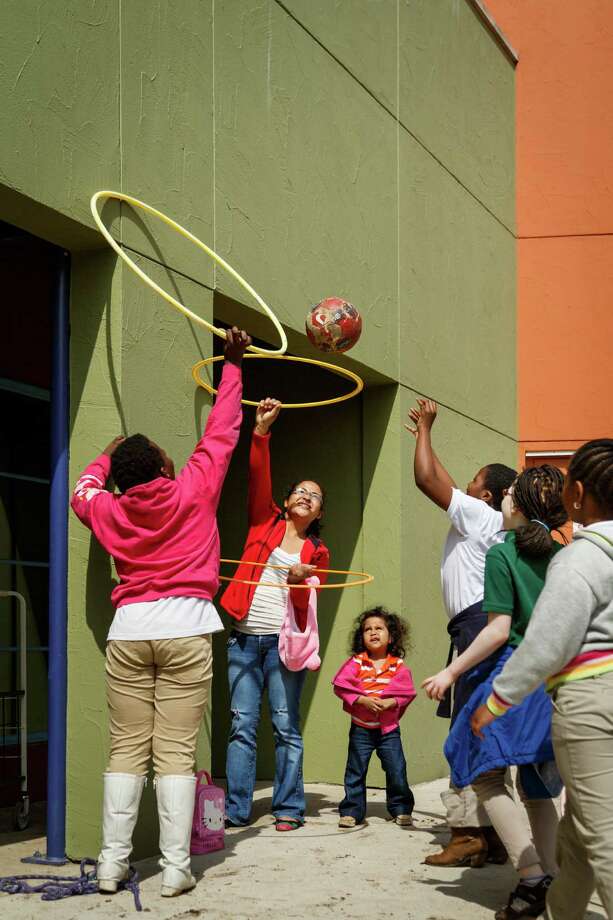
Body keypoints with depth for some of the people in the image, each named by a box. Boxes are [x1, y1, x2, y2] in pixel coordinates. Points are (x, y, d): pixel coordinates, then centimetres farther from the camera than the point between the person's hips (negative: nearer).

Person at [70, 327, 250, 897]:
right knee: (176, 752, -4)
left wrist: (106, 459, 45)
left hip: (129, 630, 2)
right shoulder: (194, 490, 0)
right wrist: (232, 365, 20)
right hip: (185, 627, -2)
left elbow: (81, 493, 31)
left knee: (126, 751, 5)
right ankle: (175, 867, -4)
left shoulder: (110, 510, 7)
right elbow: (222, 432, 10)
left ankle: (112, 864, 2)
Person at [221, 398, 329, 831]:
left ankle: (290, 808, 5)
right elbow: (259, 477, -5)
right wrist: (262, 431, -16)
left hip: (285, 640, 0)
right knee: (242, 725, -1)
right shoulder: (266, 522, 9)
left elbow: (311, 605, 6)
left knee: (286, 725, -1)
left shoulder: (318, 552, 10)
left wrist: (302, 580, -15)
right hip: (245, 636, 0)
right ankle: (236, 809, 2)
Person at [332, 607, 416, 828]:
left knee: (397, 771, 1)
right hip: (361, 727, 0)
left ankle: (401, 809, 16)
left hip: (389, 728, 0)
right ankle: (352, 811, 14)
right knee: (355, 771, 5)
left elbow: (407, 692, 0)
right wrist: (363, 700, -19)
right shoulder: (356, 663, -5)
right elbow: (341, 686, -10)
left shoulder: (398, 666, -1)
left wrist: (391, 702, -17)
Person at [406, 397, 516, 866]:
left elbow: (427, 478, -10)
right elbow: (443, 482, 31)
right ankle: (494, 835, 12)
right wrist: (424, 435, 35)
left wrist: (425, 428, 3)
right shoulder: (489, 522, 18)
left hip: (475, 626, -10)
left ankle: (468, 832, -11)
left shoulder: (478, 514, -6)